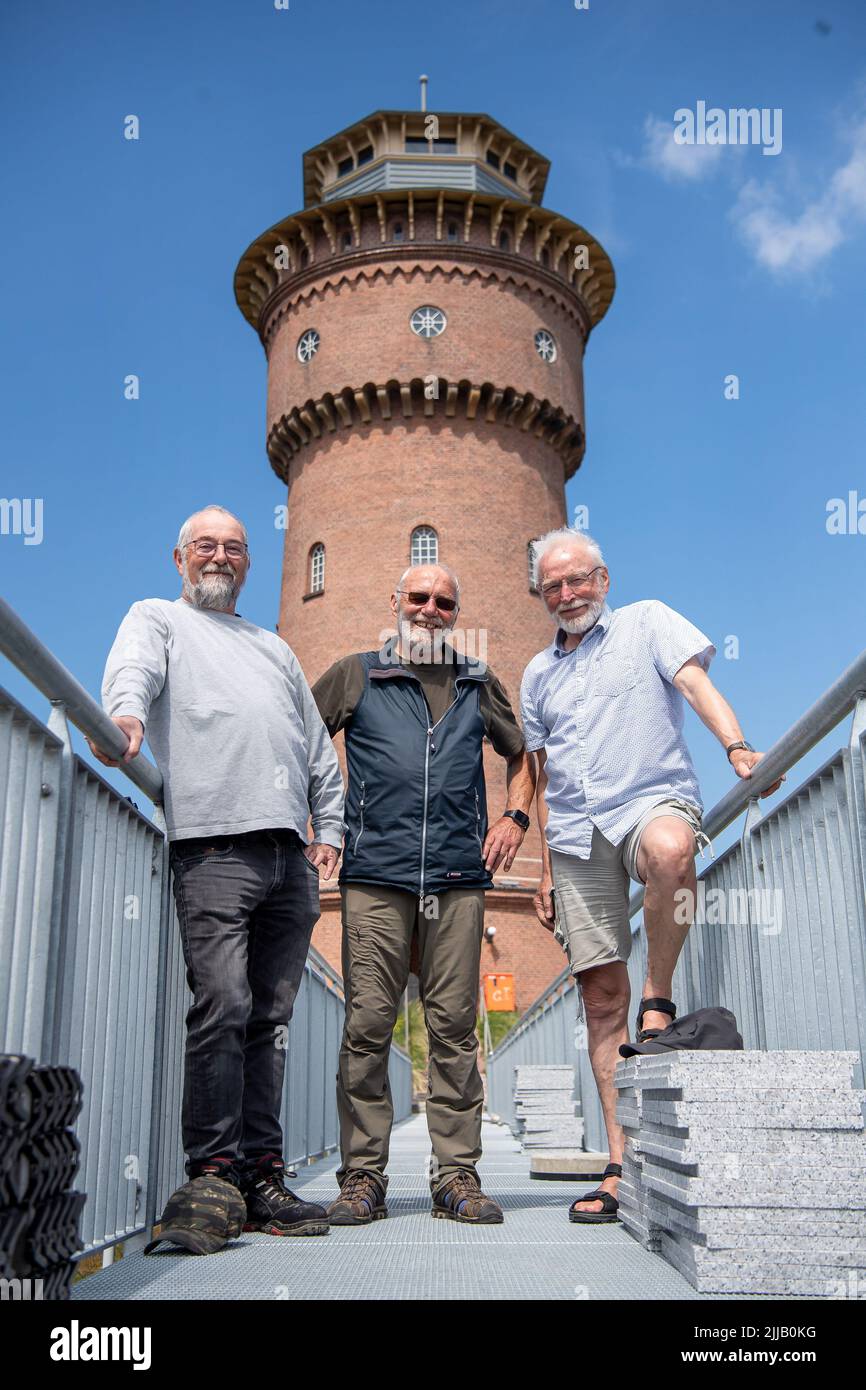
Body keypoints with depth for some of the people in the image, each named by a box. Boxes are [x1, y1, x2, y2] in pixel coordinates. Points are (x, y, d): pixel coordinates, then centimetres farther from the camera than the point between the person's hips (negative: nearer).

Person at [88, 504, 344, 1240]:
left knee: (271, 1018, 3)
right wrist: (125, 714, -31)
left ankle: (261, 1176, 7)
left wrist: (329, 829, 15)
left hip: (289, 854, 5)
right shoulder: (158, 619, 16)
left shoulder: (274, 647, 30)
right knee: (223, 1006, -12)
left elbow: (319, 746, 27)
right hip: (213, 844, -5)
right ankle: (213, 1174, -4)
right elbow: (133, 670, -8)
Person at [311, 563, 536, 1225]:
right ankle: (363, 1177, 6)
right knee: (367, 1026, -3)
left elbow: (522, 753, 29)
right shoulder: (356, 675, 12)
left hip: (459, 878, 2)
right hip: (376, 877, -1)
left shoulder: (479, 684, 18)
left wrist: (515, 816, 13)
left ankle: (458, 1176, 9)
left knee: (455, 1028, 1)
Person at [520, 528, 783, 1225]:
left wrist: (737, 746, -25)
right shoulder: (538, 674, 21)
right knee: (600, 992, -2)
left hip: (652, 800, -4)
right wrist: (546, 868, 17)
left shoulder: (647, 622, 10)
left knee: (671, 848, -41)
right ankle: (622, 1163, 3)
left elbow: (696, 683, -5)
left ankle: (659, 1003, -18)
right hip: (576, 834, 4)